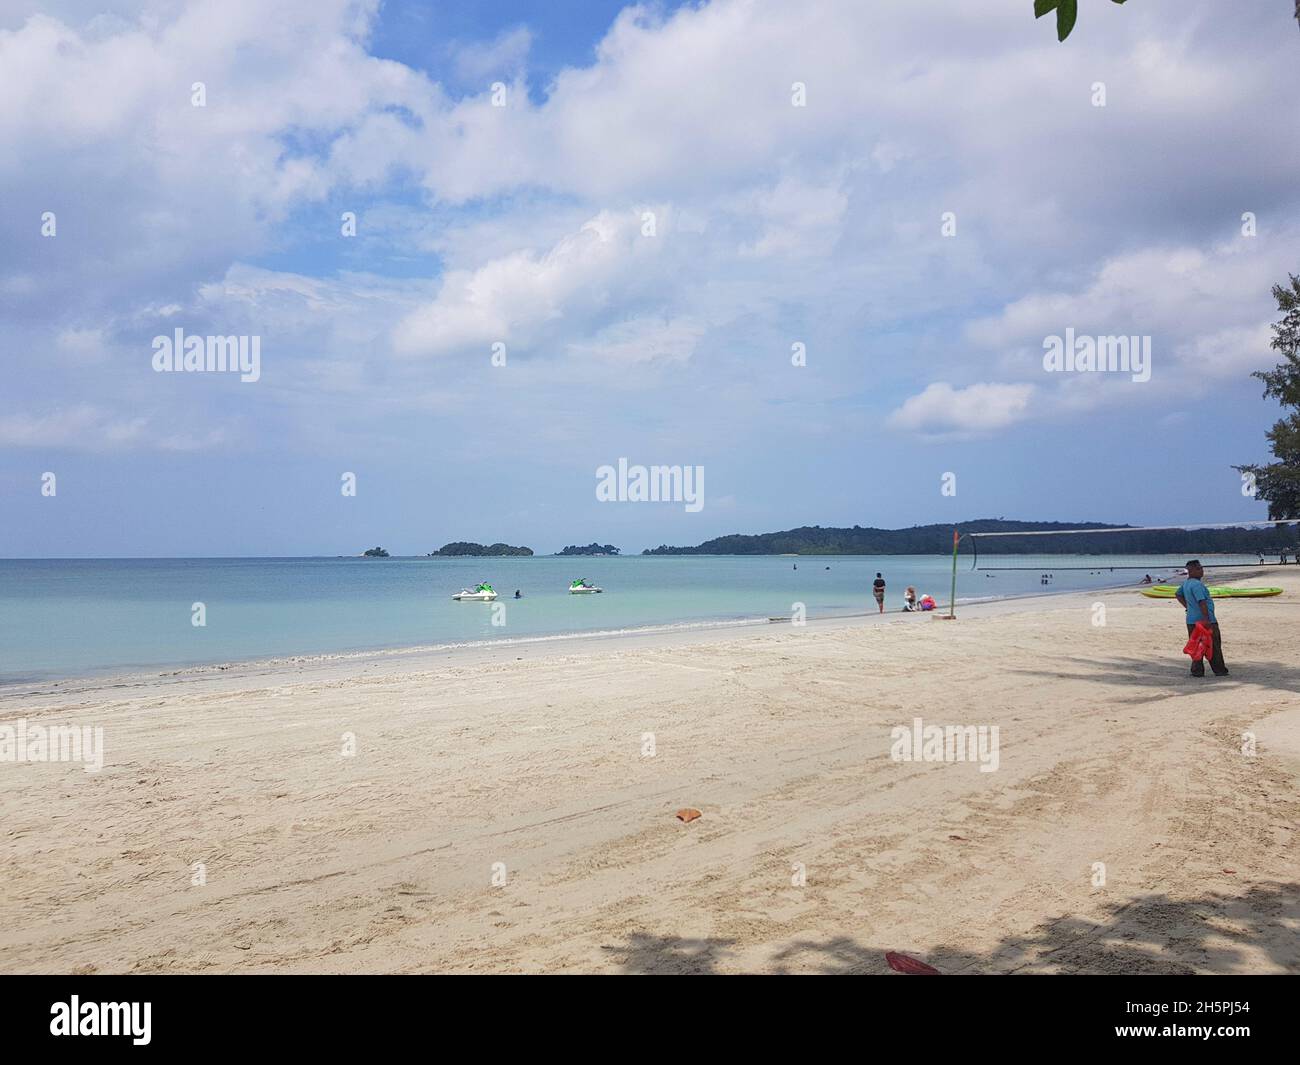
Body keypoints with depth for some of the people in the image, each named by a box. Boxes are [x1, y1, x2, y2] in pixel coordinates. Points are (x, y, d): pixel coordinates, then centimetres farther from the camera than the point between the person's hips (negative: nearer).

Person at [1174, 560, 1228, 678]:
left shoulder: (1185, 583, 12)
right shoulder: (1197, 584, -19)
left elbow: (1178, 595, 27)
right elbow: (1202, 602, -25)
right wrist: (1206, 619, -27)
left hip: (1191, 620, 9)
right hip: (1204, 620, -9)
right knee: (1214, 646, 2)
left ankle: (1197, 671, 10)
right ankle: (1220, 670, 9)